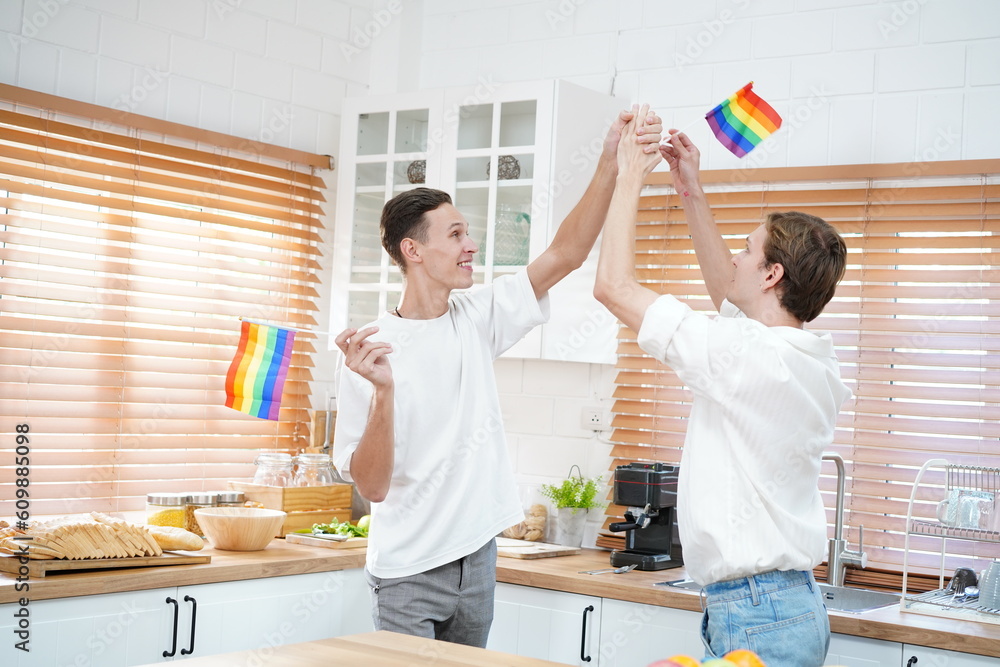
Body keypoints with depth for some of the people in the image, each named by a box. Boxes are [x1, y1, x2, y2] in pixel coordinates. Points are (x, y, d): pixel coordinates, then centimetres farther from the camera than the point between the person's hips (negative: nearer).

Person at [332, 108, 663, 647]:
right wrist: (382, 391, -31)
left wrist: (611, 165, -18)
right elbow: (371, 486, -15)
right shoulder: (368, 352, -13)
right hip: (409, 574, -5)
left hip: (477, 559, 5)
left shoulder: (475, 319, 2)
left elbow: (564, 255, -6)